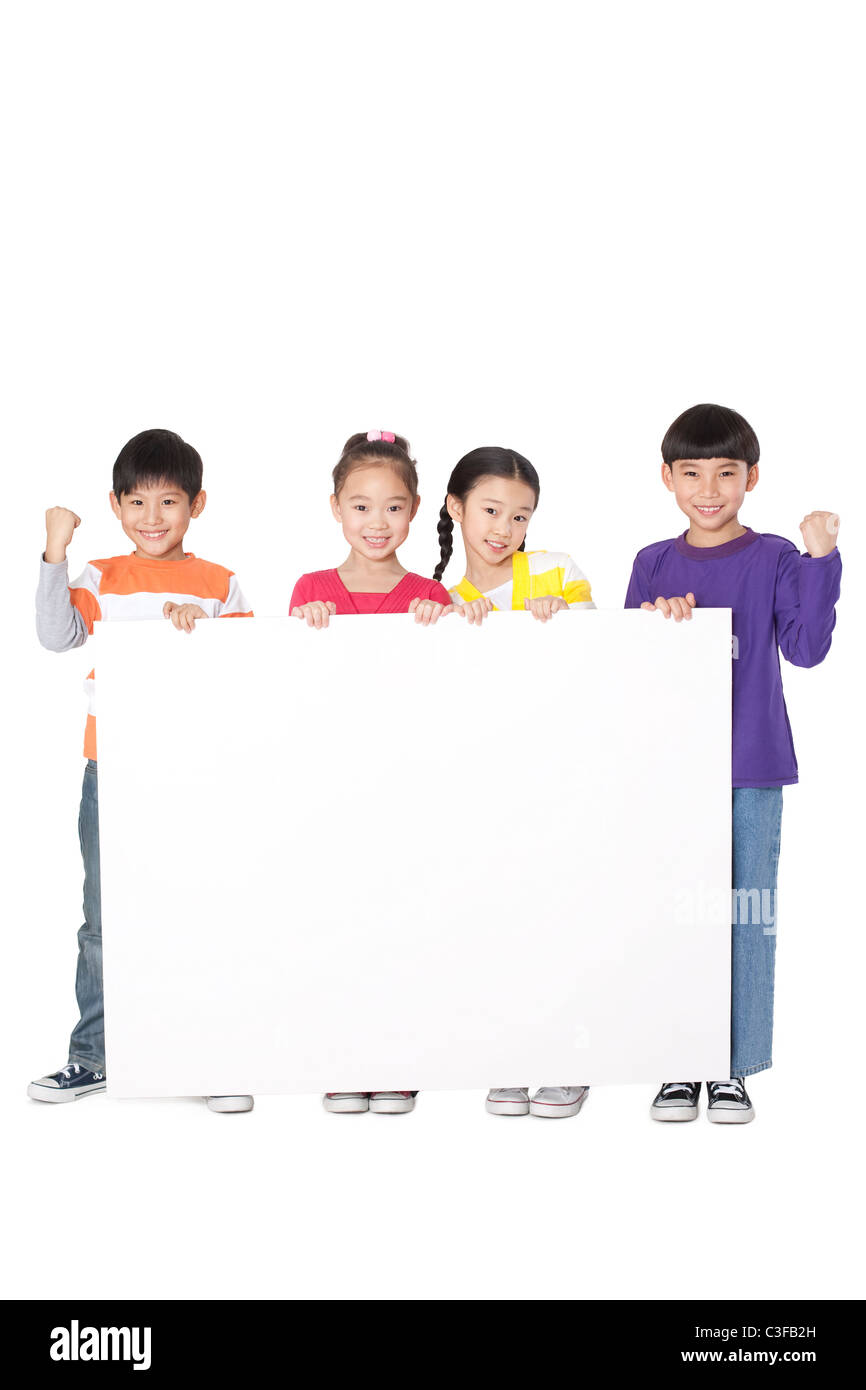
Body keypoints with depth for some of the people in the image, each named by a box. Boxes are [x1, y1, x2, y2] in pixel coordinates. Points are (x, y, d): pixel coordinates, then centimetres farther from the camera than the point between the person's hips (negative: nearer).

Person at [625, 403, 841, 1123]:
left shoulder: (774, 560, 1)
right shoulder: (653, 564, 8)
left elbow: (805, 647, -9)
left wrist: (822, 559, -16)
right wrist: (655, 619, -12)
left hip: (751, 768, -2)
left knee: (745, 916, 3)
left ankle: (734, 1069, 14)